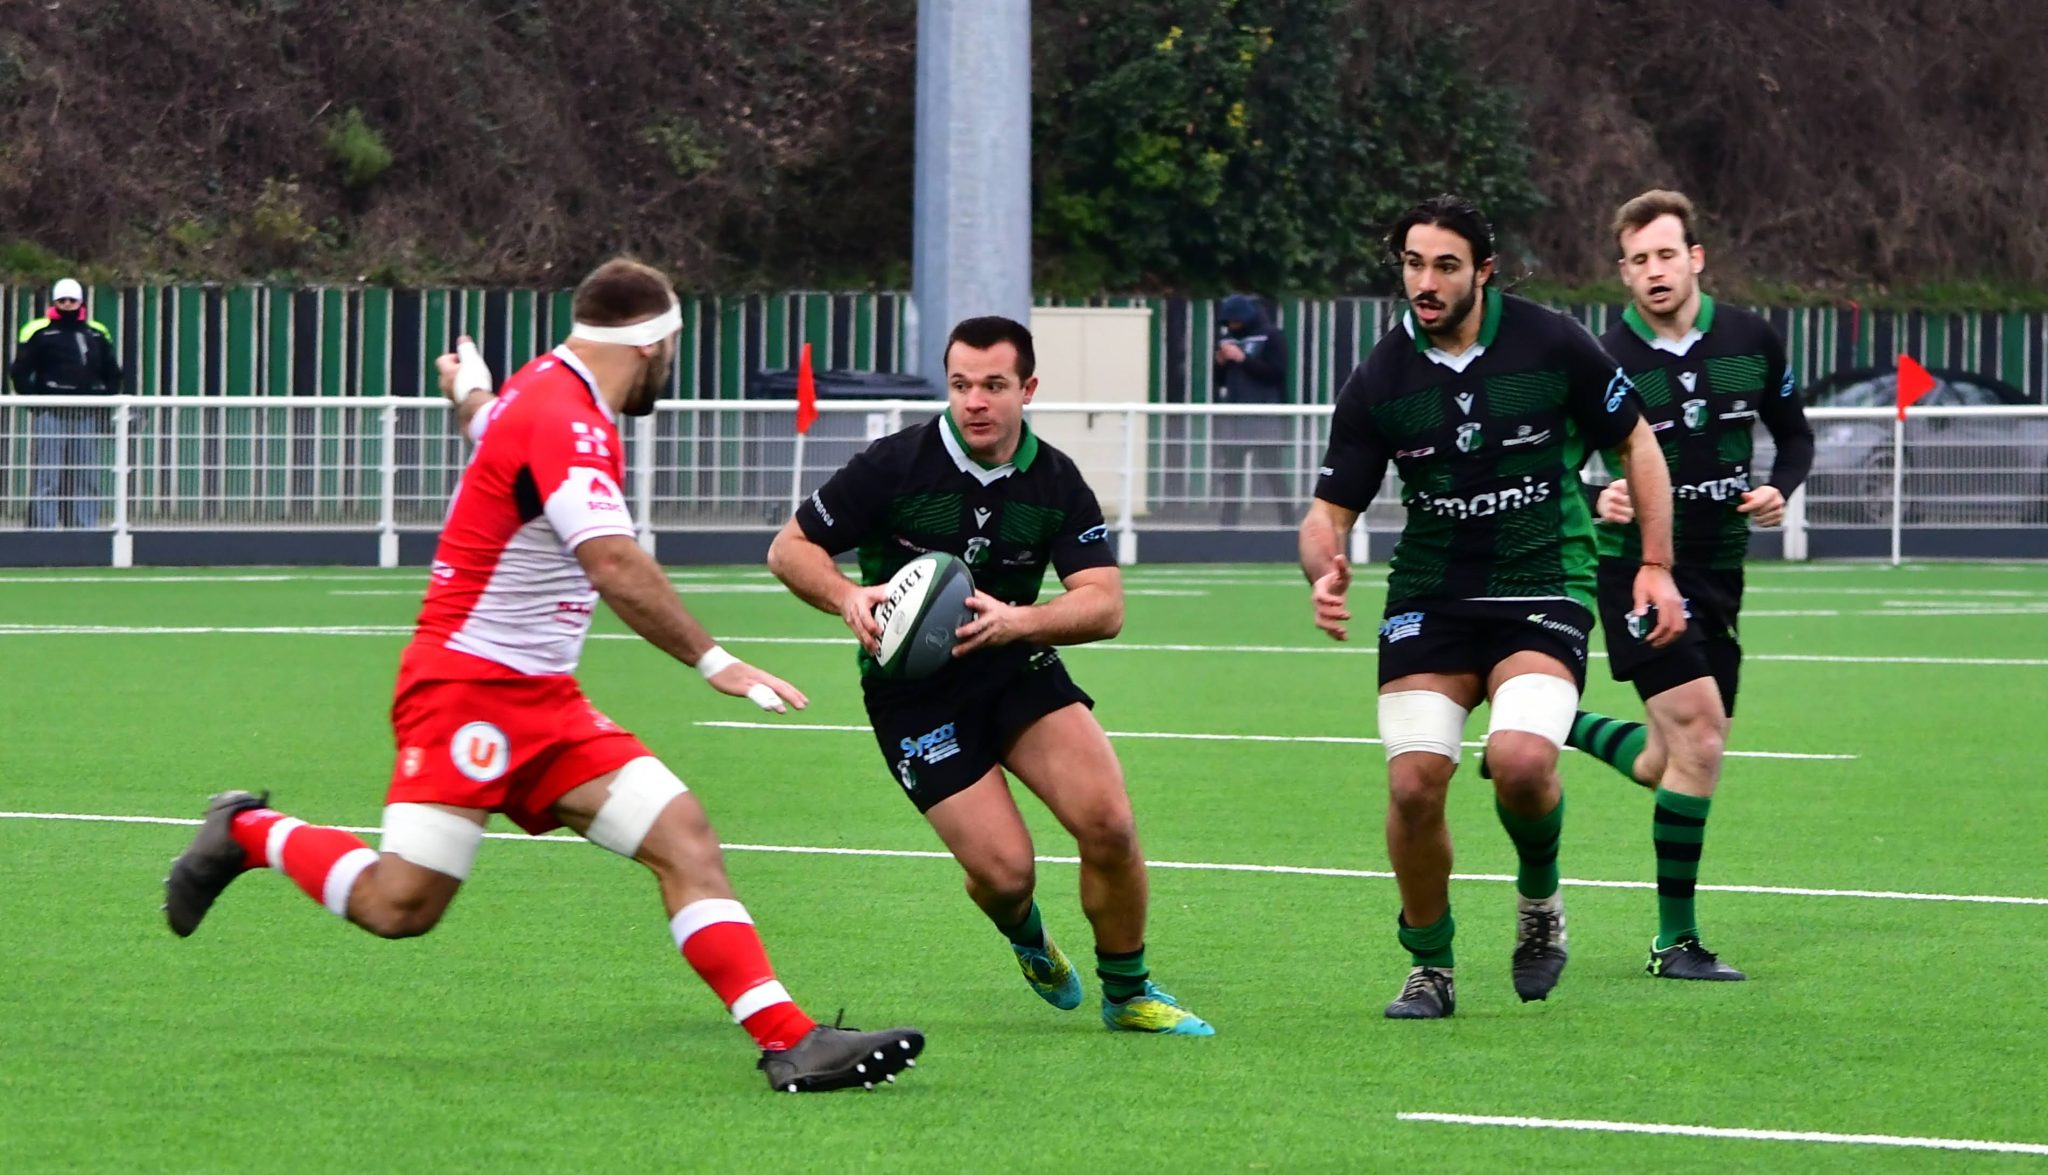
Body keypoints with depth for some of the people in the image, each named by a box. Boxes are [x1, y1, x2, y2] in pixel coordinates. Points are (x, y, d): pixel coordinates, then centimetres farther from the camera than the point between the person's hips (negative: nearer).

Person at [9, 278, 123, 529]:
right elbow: (20, 372, 1)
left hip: (87, 415, 4)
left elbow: (112, 375, 21)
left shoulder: (97, 334, 14)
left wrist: (105, 409, 10)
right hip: (50, 414, -4)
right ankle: (42, 529, -8)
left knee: (86, 479, 5)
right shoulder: (38, 332, 1)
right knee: (47, 477, -8)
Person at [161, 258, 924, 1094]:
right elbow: (616, 567, -29)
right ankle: (248, 834, 14)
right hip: (467, 684, -10)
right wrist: (713, 663, -26)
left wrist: (470, 392, 60)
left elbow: (486, 420, 38)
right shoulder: (564, 420, -19)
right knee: (400, 906, -14)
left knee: (683, 836, -6)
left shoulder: (551, 392, 12)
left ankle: (787, 1039, -15)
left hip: (542, 698, 10)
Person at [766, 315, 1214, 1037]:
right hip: (913, 694, -3)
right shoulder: (896, 465, -13)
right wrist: (849, 597, -27)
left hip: (1017, 671, 3)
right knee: (1004, 869, -15)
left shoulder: (1055, 483, -5)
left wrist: (1018, 621, -31)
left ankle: (1127, 995, 6)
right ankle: (1027, 937, 25)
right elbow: (789, 548, -7)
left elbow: (1104, 605, -12)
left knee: (1108, 821, -17)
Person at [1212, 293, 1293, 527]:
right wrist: (1220, 364, -3)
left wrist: (1243, 358, -16)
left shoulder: (1271, 337, -2)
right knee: (1229, 473, 4)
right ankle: (1228, 524, 8)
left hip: (1265, 418, -6)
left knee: (1272, 473, -8)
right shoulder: (1227, 339, 15)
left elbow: (1276, 373, -11)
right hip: (1232, 417, 6)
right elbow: (1219, 380, 20)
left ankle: (1288, 522, -4)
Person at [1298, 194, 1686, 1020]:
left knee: (1521, 759, -27)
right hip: (1428, 601, 2)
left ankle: (1539, 895, 6)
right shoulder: (1379, 382, -4)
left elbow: (1636, 443, 6)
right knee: (1413, 780, -14)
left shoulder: (1551, 345, -7)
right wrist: (1326, 572, -22)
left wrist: (1656, 565, 0)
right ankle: (1429, 967, 9)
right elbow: (1330, 511, 1)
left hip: (1544, 589, -2)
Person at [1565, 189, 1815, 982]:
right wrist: (1596, 500, -26)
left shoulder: (1752, 342, 2)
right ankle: (1675, 940, -7)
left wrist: (1781, 488, -6)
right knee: (1700, 737, -17)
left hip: (1717, 571, 5)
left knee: (1671, 766, 8)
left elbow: (1794, 434, 15)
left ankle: (1561, 728, 37)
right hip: (1637, 567, -5)